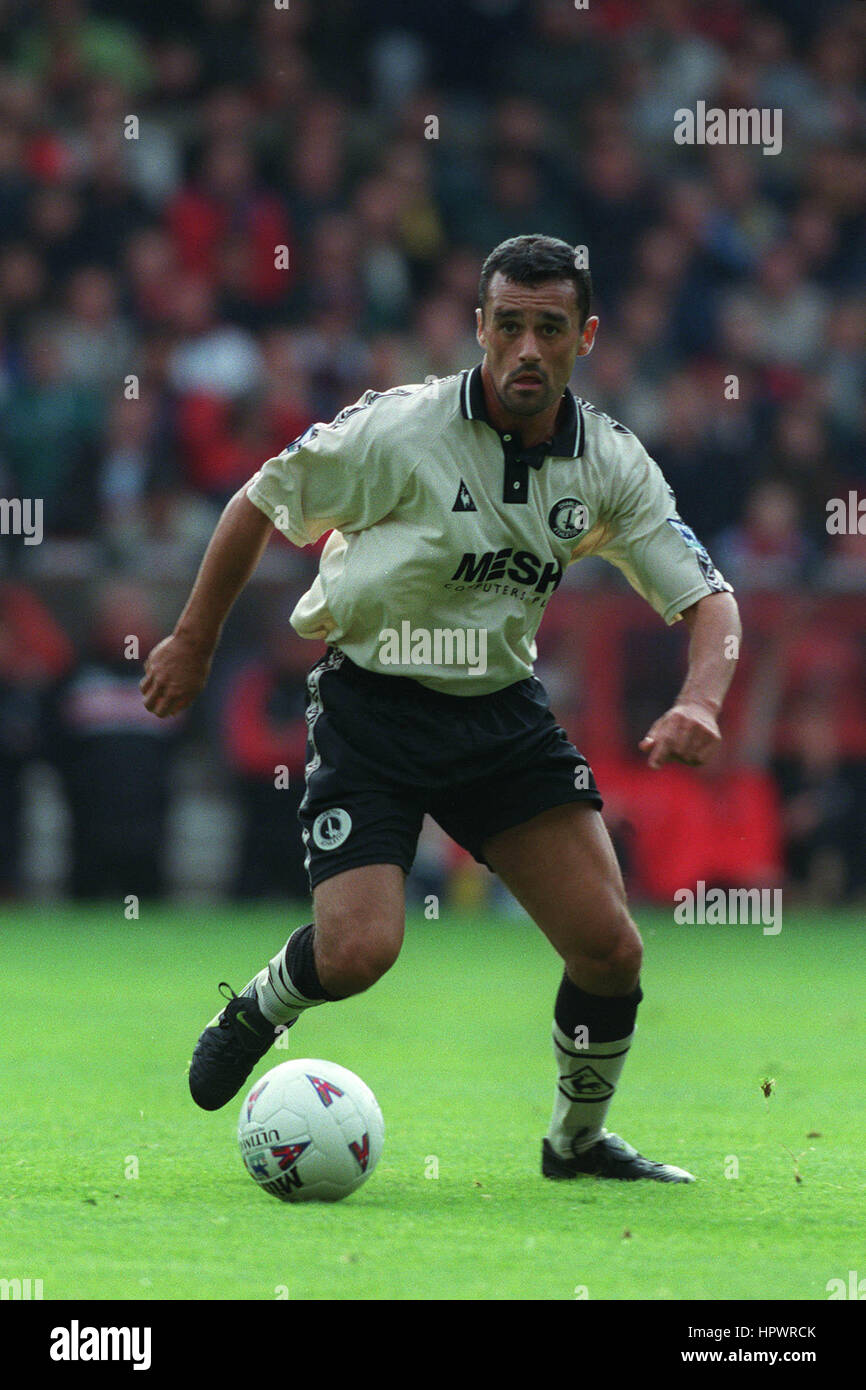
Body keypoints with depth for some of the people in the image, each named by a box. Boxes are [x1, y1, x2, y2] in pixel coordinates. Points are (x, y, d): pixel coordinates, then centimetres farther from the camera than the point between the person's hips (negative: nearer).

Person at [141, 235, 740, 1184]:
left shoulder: (610, 464, -5)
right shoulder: (399, 430, -17)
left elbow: (706, 598, -3)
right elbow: (259, 504, -3)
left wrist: (700, 702, -24)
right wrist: (193, 641, 4)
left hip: (503, 710, 4)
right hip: (370, 705, -4)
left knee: (609, 947, -7)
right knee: (358, 950, -21)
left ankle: (578, 1141, 19)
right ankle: (258, 1009, 16)